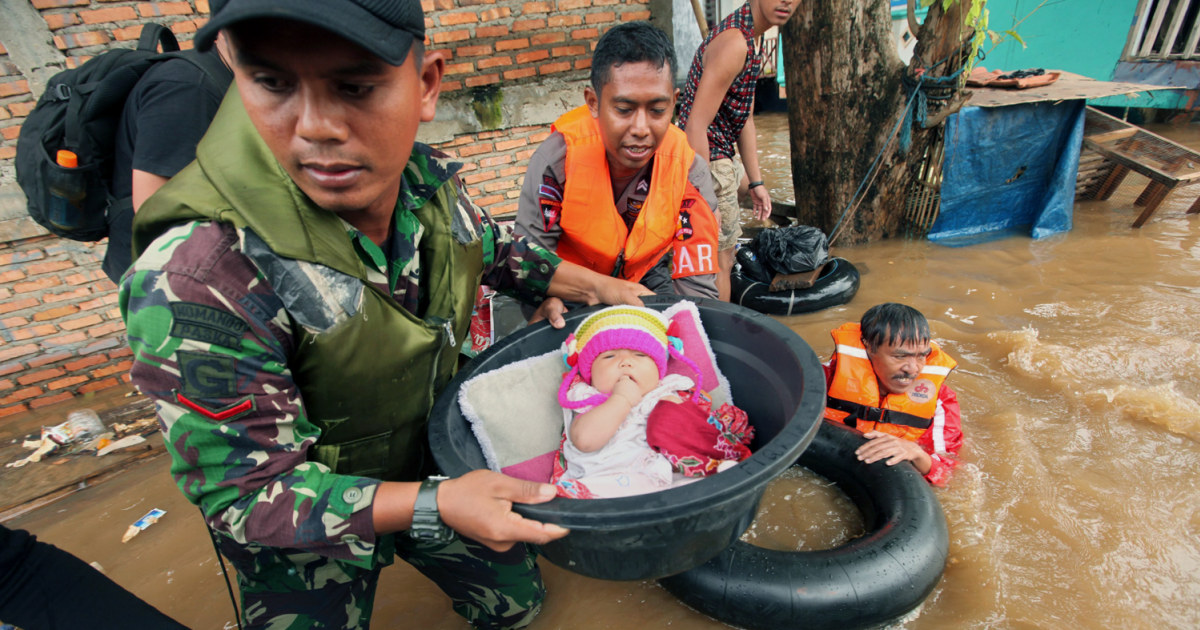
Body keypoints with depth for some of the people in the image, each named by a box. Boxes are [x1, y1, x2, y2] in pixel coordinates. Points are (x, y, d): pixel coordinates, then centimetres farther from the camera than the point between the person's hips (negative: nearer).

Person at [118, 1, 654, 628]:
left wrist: (597, 287, 6)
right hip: (304, 531, -4)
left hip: (433, 454, 5)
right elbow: (243, 494, -28)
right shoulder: (195, 280, -38)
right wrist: (432, 505, -36)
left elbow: (493, 251, 5)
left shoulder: (427, 179, -19)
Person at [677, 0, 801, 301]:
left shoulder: (747, 38, 13)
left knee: (723, 256, 22)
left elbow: (745, 118, 17)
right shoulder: (733, 42, -20)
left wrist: (756, 182, 17)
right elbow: (696, 125, -25)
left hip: (720, 161, 11)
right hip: (706, 166, -11)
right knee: (719, 260, 0)